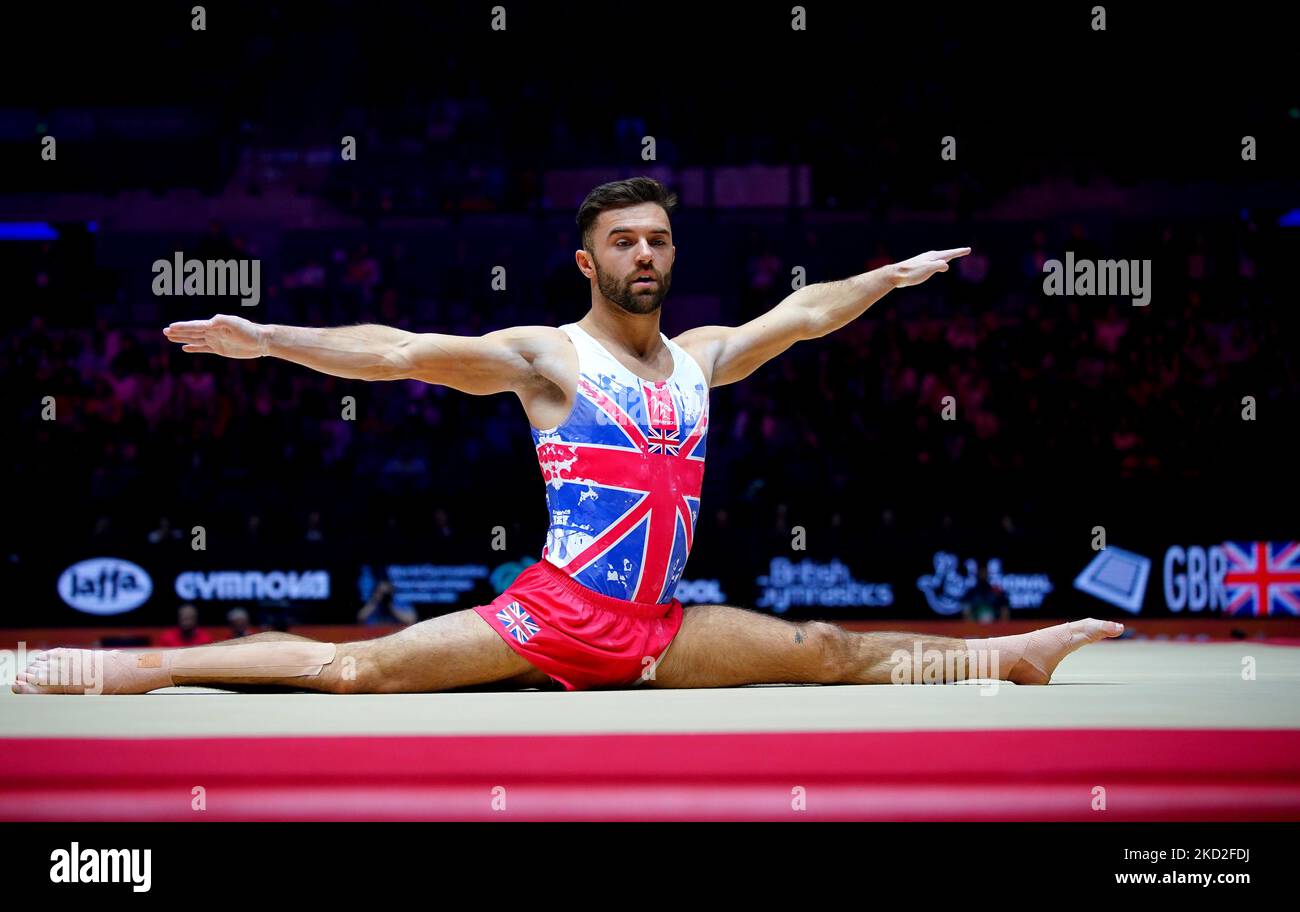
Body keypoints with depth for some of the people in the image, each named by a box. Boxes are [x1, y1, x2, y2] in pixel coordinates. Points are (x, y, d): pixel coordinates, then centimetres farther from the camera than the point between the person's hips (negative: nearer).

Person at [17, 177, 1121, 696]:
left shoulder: (700, 357, 15)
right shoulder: (545, 355, -2)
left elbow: (800, 312, 28)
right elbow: (403, 352, -12)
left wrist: (900, 272, 34)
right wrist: (269, 339, -22)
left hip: (659, 632, 5)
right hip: (552, 612, -5)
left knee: (837, 654, 5)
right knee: (361, 668, -21)